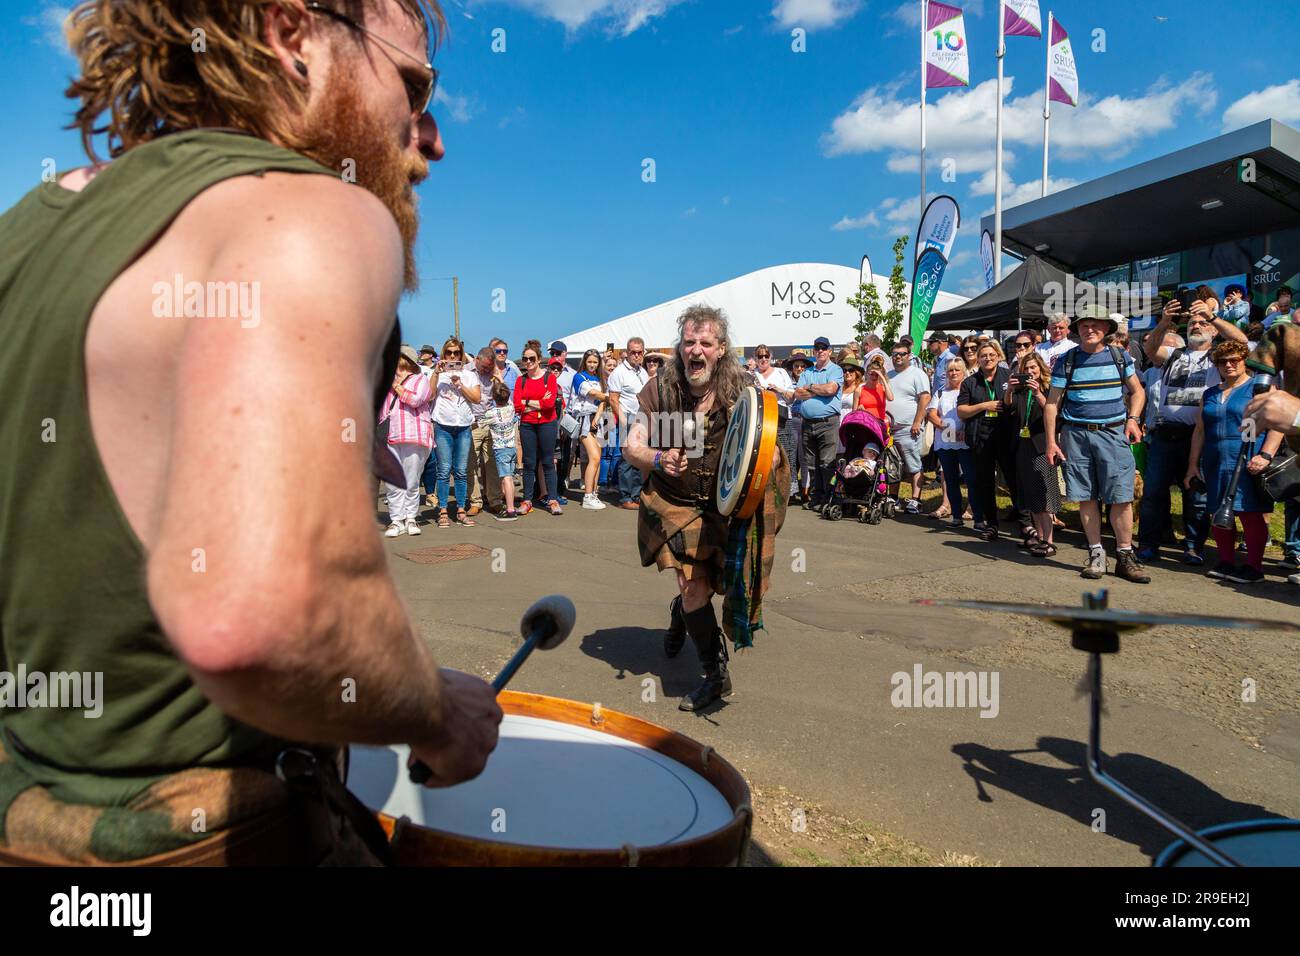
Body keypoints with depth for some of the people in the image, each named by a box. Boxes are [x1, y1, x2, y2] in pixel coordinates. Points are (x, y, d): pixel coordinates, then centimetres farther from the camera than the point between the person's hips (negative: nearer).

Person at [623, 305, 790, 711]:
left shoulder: (743, 391, -12)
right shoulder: (659, 390, -10)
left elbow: (771, 452, -6)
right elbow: (632, 446, -6)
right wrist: (658, 459, -27)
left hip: (728, 506, 1)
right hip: (675, 503, -1)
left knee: (703, 584, 13)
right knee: (694, 584, -9)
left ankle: (681, 611, 51)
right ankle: (716, 674, 8)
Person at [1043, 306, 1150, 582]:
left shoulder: (1119, 357, 8)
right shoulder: (1066, 361, 4)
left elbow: (1137, 391, 18)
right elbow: (1052, 403, 4)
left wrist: (1133, 418, 0)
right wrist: (1051, 441, -2)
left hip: (1113, 433, 0)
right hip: (1076, 435, 0)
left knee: (1121, 497, -5)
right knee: (1086, 497, 3)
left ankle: (1125, 555, 4)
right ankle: (1096, 553, 13)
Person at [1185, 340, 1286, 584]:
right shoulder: (1210, 394, 18)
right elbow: (1199, 431, 19)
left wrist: (1265, 455, -20)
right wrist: (1193, 465, 13)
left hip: (1248, 465, -5)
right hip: (1216, 466, 5)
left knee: (1251, 514, -5)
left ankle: (1254, 567, 2)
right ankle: (1226, 562, 17)